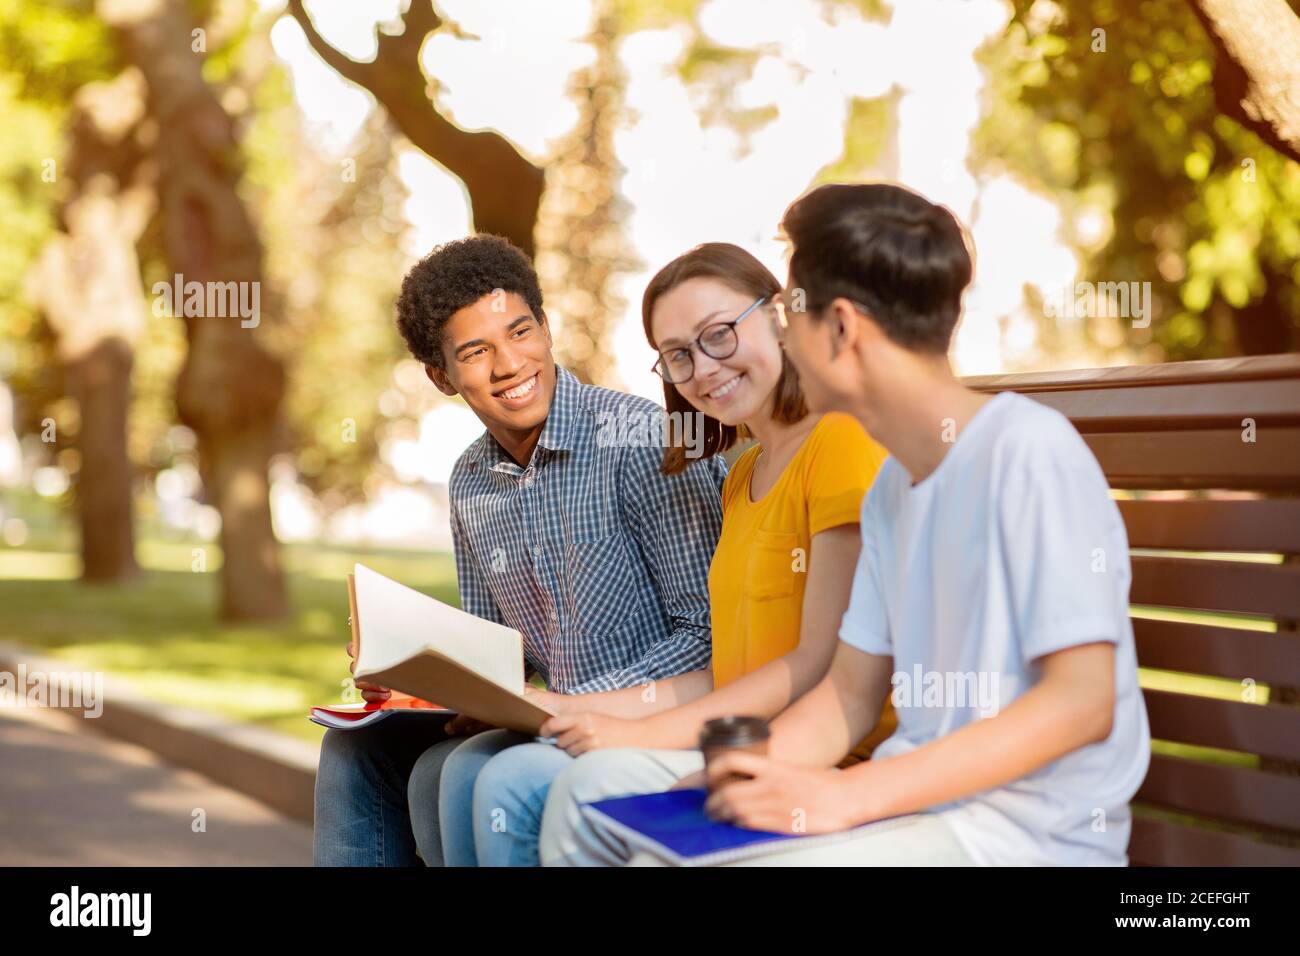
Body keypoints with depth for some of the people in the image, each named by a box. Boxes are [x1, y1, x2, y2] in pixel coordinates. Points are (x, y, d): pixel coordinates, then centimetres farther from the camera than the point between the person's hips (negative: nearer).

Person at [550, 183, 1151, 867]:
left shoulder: (1027, 450, -14)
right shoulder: (892, 488, 14)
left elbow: (1082, 701, -19)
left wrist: (848, 796, -22)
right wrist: (747, 774, -4)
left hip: (1028, 828, -8)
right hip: (914, 801, 8)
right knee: (593, 803, 0)